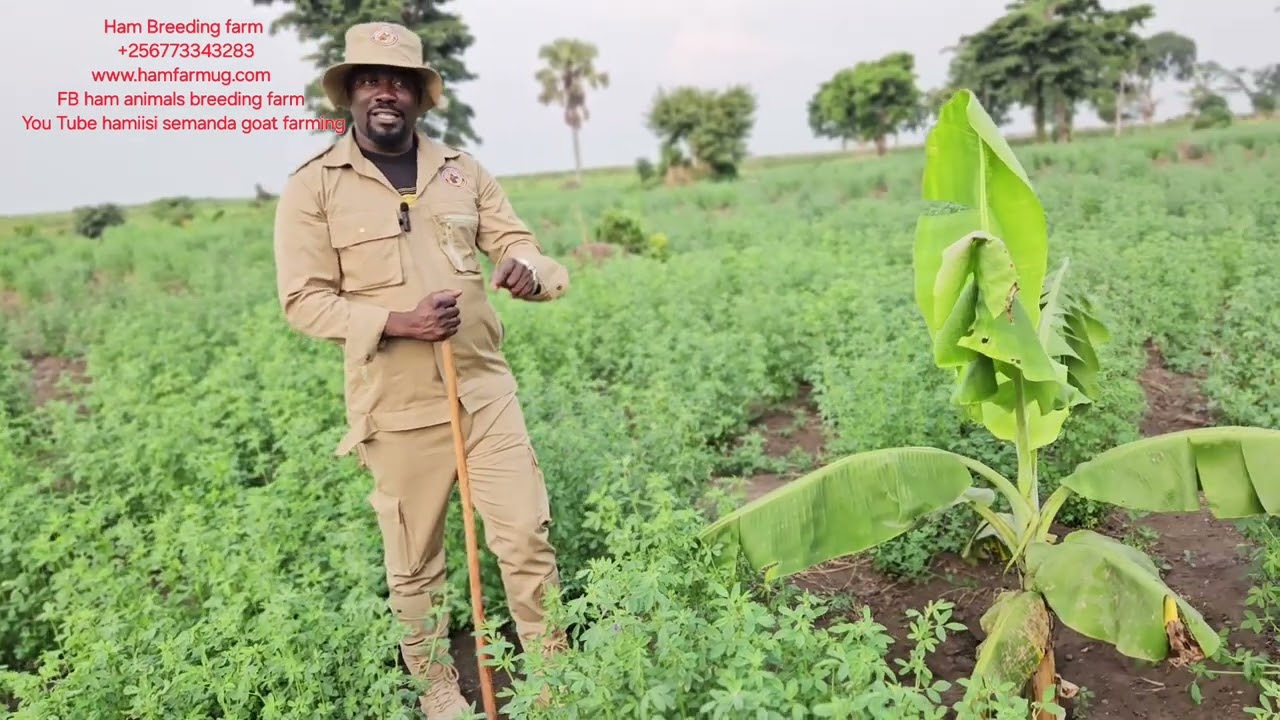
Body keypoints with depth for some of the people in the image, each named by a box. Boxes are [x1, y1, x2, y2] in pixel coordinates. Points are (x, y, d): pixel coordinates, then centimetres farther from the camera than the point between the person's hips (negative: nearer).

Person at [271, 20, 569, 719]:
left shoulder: (462, 169, 8)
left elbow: (516, 241, 9)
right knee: (414, 562, 11)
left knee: (527, 535, 4)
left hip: (486, 391, 3)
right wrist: (396, 323, -20)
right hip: (397, 406, -2)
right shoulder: (313, 186, -2)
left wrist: (529, 270, -17)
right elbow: (303, 300, -5)